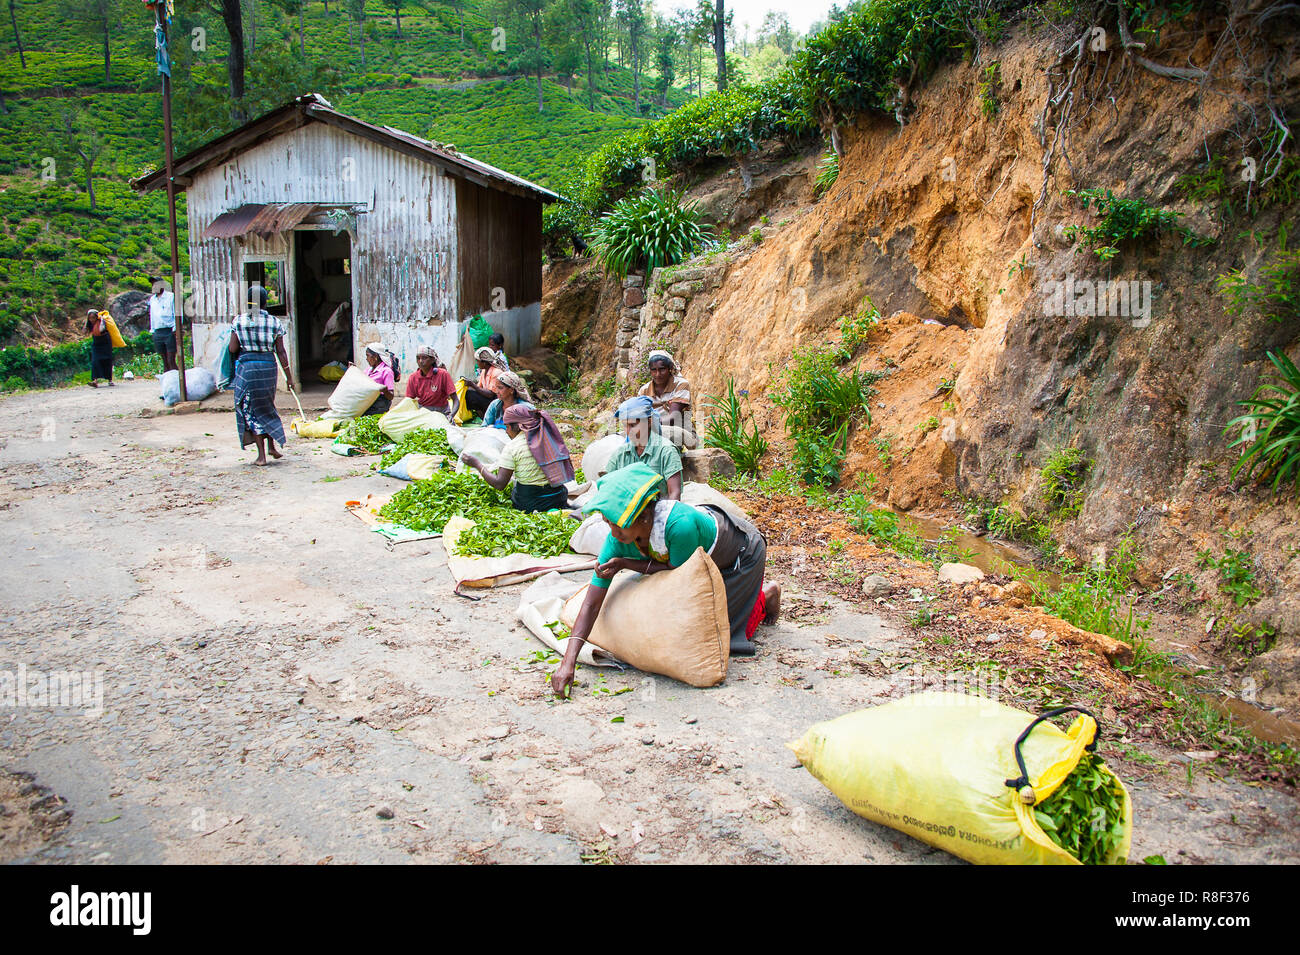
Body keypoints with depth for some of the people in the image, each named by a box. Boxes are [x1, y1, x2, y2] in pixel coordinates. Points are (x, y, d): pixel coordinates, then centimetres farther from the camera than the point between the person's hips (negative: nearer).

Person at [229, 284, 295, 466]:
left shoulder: (239, 321, -5)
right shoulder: (274, 322, -1)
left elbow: (233, 349, -7)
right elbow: (280, 351, -2)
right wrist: (288, 376, 3)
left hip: (246, 367, -2)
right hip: (268, 365, 2)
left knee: (252, 410, 5)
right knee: (267, 406, 22)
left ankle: (262, 455, 2)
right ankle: (271, 446, 25)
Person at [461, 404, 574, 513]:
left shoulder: (512, 448, -12)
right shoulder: (549, 437, 2)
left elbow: (499, 484, -13)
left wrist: (477, 464, -1)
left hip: (528, 504, -4)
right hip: (560, 499, 4)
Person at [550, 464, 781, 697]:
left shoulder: (680, 524, -47)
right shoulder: (617, 540, -27)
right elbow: (592, 603, -27)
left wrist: (624, 563, -33)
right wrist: (568, 662, -35)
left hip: (743, 552, -6)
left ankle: (767, 594, 27)